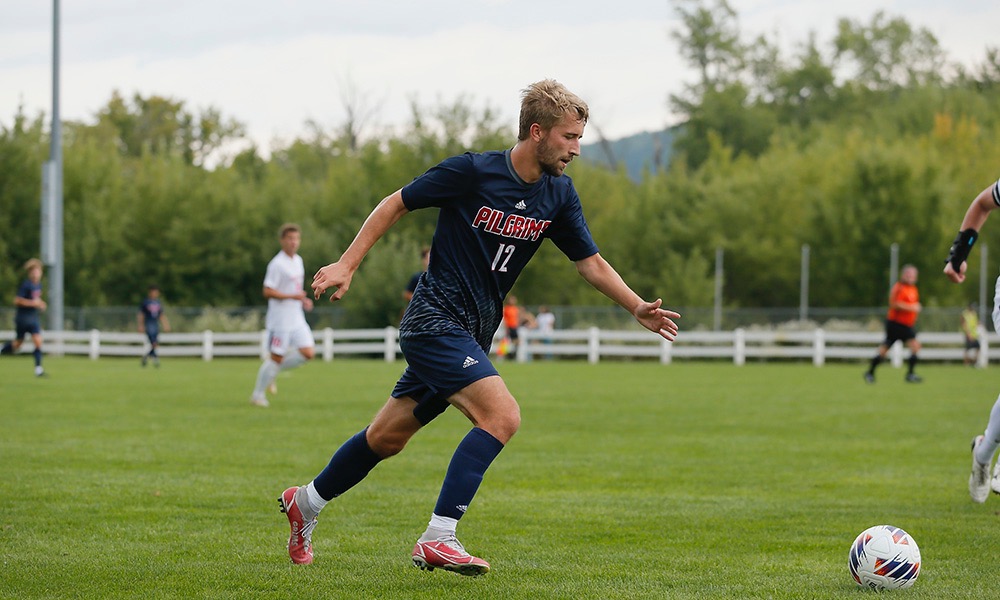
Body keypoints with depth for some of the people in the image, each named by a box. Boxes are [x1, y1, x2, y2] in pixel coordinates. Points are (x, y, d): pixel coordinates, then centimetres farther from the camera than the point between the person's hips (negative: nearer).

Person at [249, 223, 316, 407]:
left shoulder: (298, 260, 12)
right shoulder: (277, 264, -15)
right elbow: (268, 292, -19)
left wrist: (303, 300, 8)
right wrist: (293, 296, -24)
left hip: (297, 319, 8)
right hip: (280, 321, -8)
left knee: (307, 353, -2)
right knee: (276, 357, -3)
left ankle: (272, 371, 16)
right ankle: (258, 394, 12)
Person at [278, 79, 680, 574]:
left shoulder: (559, 196, 3)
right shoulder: (472, 172, -14)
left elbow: (591, 263, 10)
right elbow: (396, 204, -4)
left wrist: (639, 308, -3)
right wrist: (347, 264, -6)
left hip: (472, 334, 7)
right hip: (435, 319, -7)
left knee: (388, 437, 15)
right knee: (501, 414, -24)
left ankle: (306, 502, 36)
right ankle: (437, 540, -25)